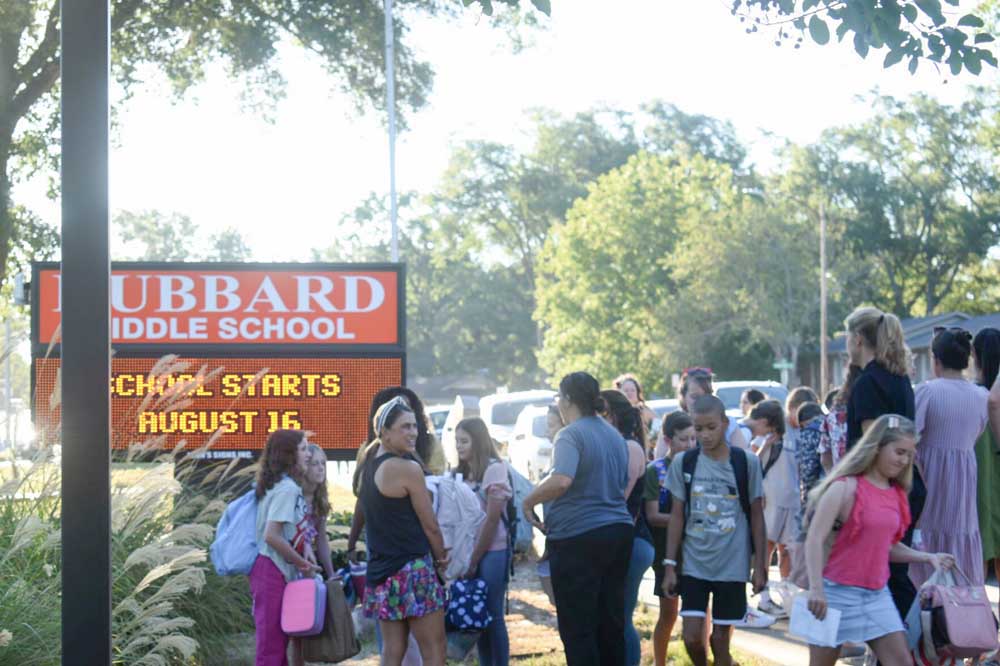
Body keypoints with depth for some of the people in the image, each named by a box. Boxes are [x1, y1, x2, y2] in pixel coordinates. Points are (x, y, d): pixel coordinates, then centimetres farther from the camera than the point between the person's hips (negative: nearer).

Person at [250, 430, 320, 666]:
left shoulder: (276, 484, 13)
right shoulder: (287, 488, -15)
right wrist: (303, 564, -13)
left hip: (272, 572, 9)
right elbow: (272, 536, -23)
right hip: (273, 573, -9)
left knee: (277, 646, 14)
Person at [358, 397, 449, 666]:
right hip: (412, 570, -8)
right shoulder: (408, 468, -13)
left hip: (380, 571, 8)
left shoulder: (368, 467, 11)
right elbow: (430, 526, -7)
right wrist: (441, 559, 8)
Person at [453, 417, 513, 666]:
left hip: (492, 552, -6)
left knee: (492, 614, -3)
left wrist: (474, 560, -10)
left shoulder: (494, 468, -8)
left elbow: (492, 519, -12)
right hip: (469, 553, 6)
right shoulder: (462, 473, 12)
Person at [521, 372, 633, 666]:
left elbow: (562, 480, -28)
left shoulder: (570, 435, -12)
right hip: (618, 530, 8)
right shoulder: (615, 436, 15)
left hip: (578, 536, -8)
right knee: (612, 621, 14)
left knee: (578, 628, -2)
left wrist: (529, 501, -15)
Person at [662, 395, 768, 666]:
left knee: (720, 638, 4)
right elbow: (677, 515, 4)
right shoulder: (683, 463, -1)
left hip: (732, 565, -1)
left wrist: (760, 565, 0)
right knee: (692, 636, -6)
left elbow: (756, 515, 2)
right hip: (693, 564, 1)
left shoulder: (746, 463, -4)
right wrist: (669, 565, 1)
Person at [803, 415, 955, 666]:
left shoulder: (897, 494, 9)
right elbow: (814, 539, -17)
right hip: (839, 592, -6)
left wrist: (927, 557, 5)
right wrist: (816, 589, -25)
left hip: (878, 595, 7)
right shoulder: (846, 487, -13)